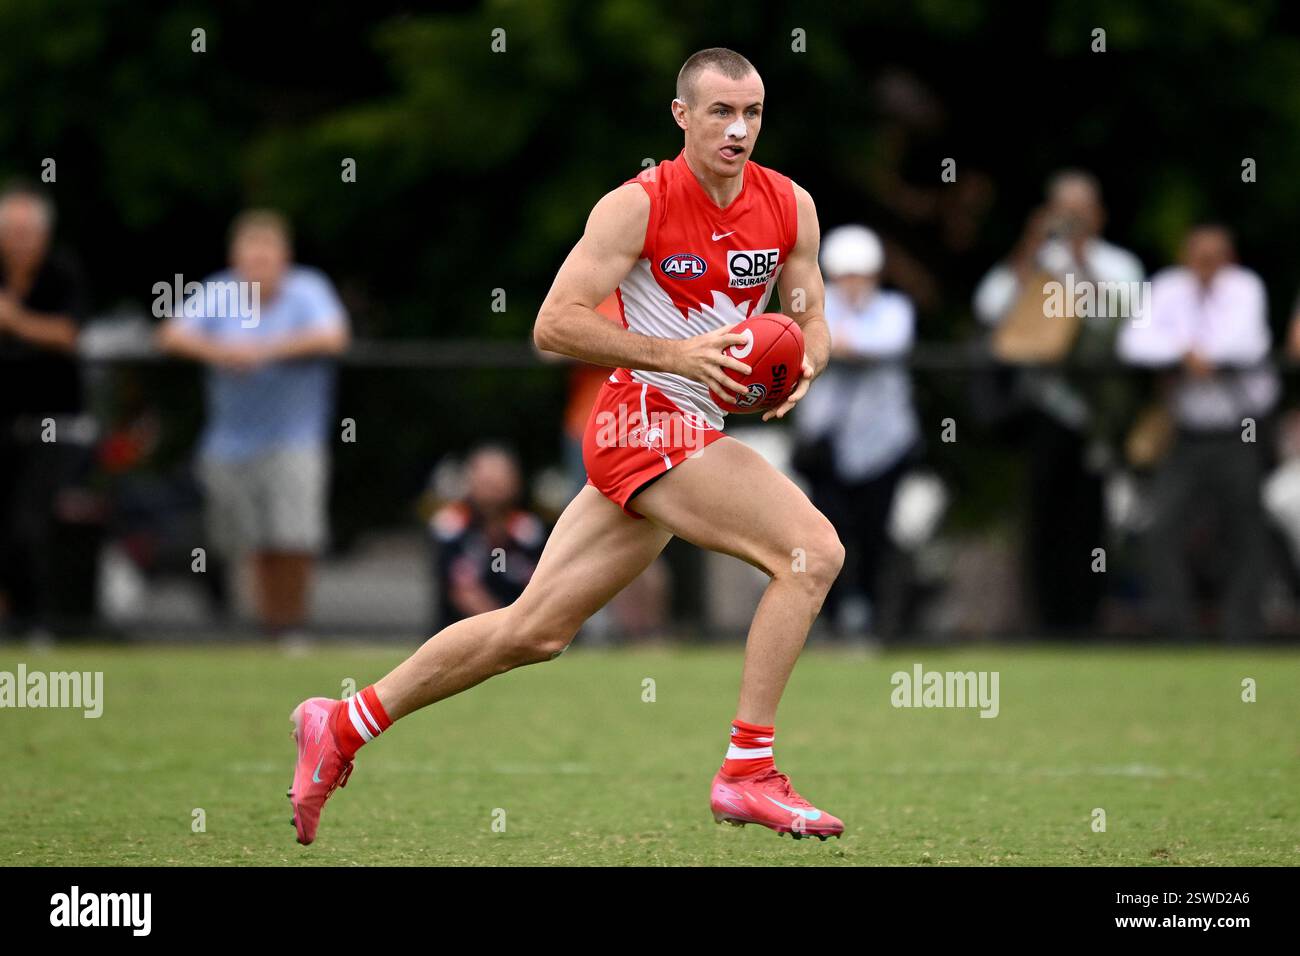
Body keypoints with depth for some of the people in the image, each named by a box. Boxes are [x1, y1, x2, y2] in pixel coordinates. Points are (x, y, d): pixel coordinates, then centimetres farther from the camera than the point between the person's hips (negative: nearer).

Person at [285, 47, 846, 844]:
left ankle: (345, 726, 21)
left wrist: (804, 364, -9)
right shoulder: (638, 206, -11)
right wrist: (674, 353, -23)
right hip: (645, 419, -7)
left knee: (535, 631, 11)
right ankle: (748, 772, -16)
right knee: (814, 550, -21)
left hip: (689, 434, 7)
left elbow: (813, 324, 15)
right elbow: (555, 324, -14)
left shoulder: (791, 207, 7)